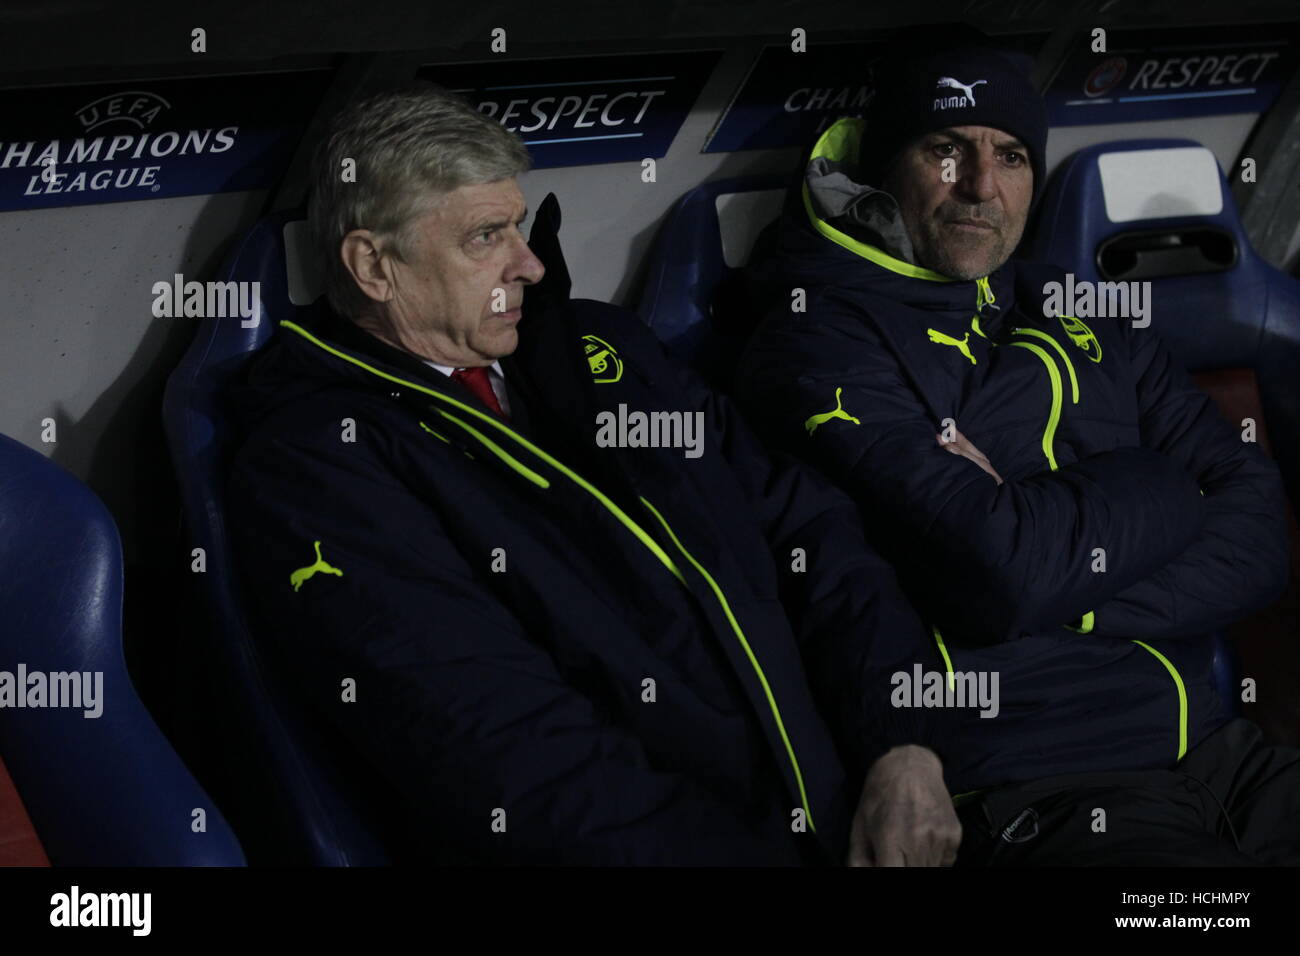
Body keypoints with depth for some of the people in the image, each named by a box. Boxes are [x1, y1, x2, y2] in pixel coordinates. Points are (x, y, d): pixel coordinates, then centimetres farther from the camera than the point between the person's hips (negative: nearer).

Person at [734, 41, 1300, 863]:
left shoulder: (1082, 317, 17)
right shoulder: (819, 346, -3)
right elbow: (998, 576, -17)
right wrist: (1160, 492, 0)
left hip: (1218, 752, 7)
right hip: (1032, 790, -6)